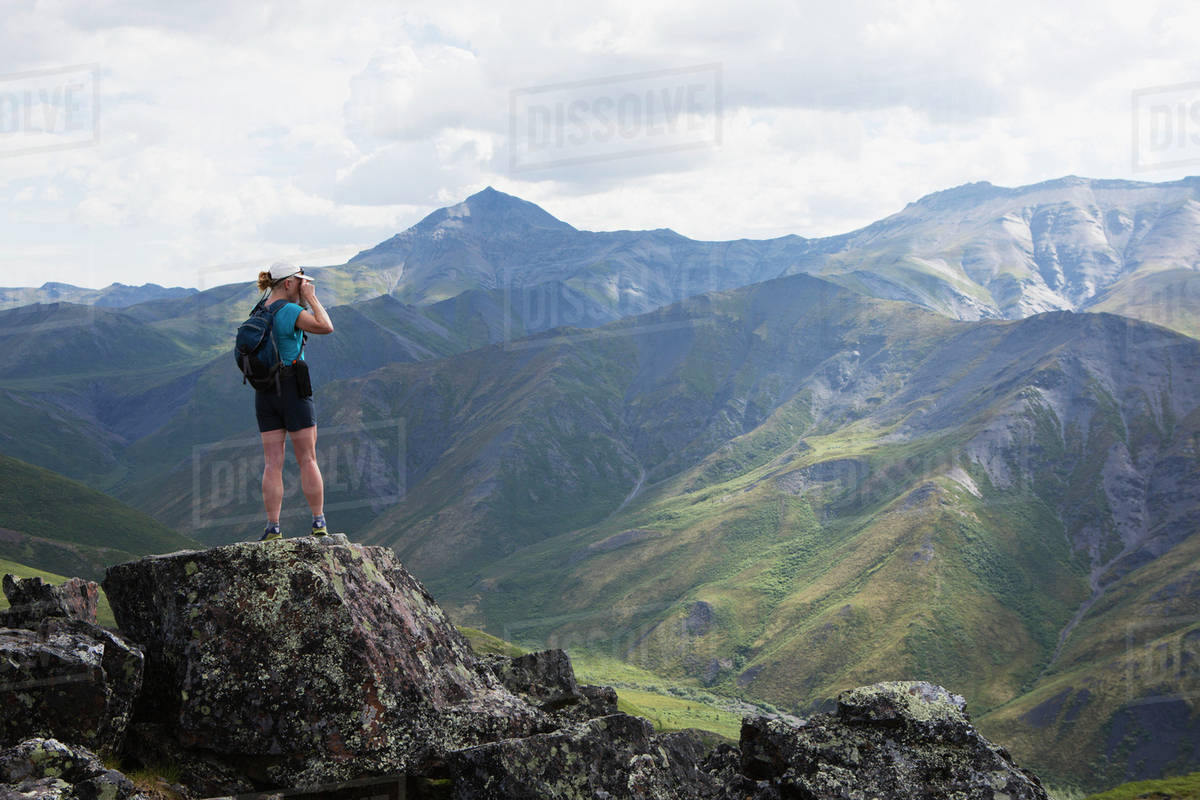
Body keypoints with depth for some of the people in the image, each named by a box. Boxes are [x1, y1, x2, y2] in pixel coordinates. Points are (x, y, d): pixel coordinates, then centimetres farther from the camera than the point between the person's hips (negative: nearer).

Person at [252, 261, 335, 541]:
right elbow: (326, 327, -12)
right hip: (292, 389, -6)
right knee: (308, 460, 2)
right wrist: (310, 297, -5)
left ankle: (273, 527, -2)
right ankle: (319, 522, 4)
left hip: (264, 391, 6)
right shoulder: (290, 311, -13)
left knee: (272, 463, 3)